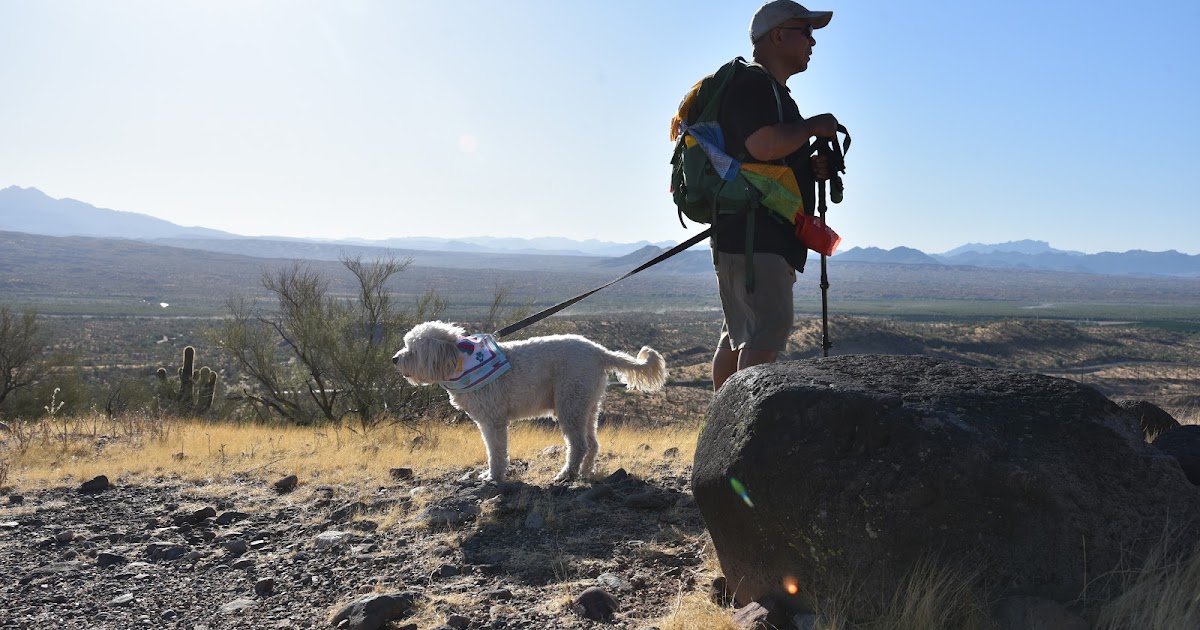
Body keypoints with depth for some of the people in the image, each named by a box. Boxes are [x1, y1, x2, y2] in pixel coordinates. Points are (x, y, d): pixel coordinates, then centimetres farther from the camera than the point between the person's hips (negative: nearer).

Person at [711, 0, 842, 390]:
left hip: (771, 236, 11)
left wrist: (812, 167, 12)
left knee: (739, 334, 11)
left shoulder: (774, 92, 26)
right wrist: (812, 127, -9)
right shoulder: (751, 85, -9)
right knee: (769, 330, -17)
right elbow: (763, 144, -27)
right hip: (753, 234, -11)